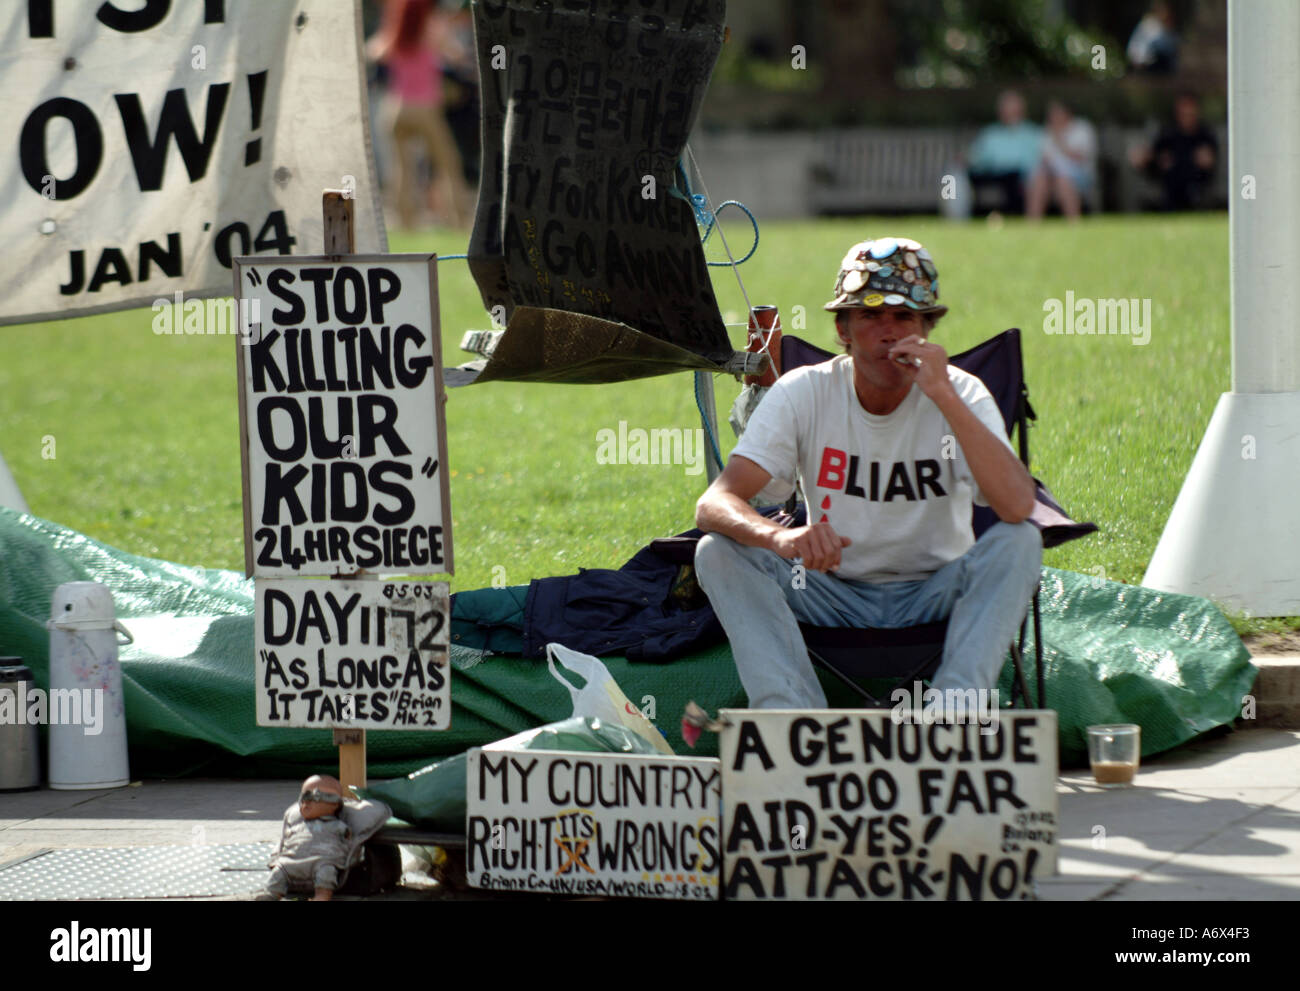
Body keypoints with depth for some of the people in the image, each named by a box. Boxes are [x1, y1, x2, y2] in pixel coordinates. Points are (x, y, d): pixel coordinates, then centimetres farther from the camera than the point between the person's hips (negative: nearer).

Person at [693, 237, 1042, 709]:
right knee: (718, 550, -22)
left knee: (1019, 542, -28)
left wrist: (945, 396, -32)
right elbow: (713, 504, -19)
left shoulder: (959, 395, -11)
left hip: (933, 599, -1)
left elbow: (1018, 507, -28)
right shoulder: (803, 393, -8)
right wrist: (780, 537, -42)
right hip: (834, 596, 1)